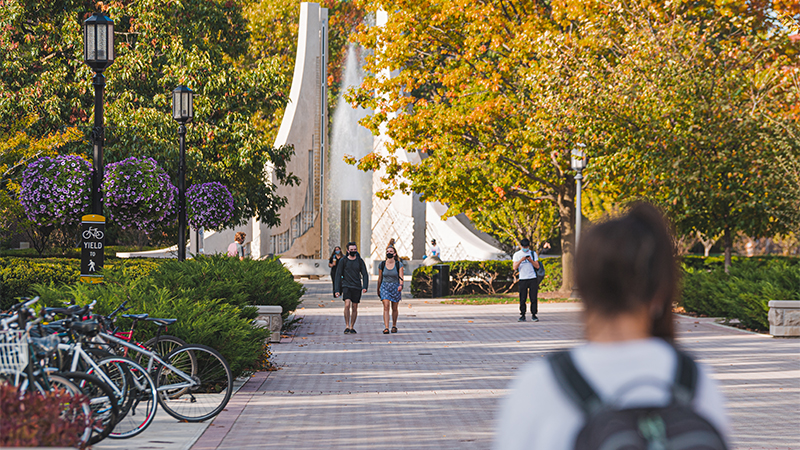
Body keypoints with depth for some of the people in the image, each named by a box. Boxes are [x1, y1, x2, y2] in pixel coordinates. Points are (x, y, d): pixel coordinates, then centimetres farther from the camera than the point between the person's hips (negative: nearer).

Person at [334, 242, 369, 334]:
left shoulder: (360, 261, 7)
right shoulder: (343, 261, 2)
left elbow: (365, 275, 6)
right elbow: (338, 276, 3)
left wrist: (365, 287, -10)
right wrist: (337, 290, -3)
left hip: (357, 287, 2)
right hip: (346, 286, -2)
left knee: (354, 308, 4)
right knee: (347, 304, -20)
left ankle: (352, 327, 14)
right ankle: (347, 326, -15)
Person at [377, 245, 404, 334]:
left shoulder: (399, 264, -3)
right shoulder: (382, 265, 1)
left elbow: (401, 276, -11)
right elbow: (380, 278, 11)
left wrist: (400, 285, -29)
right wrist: (378, 289, 17)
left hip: (395, 287, 0)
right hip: (385, 287, 0)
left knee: (394, 308, 9)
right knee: (386, 307, -15)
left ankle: (394, 326, 29)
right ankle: (386, 328, -21)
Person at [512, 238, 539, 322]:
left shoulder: (533, 254, 10)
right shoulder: (517, 255, 6)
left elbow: (537, 266, 5)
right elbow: (515, 267, -2)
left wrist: (531, 260, -12)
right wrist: (521, 260, -17)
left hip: (533, 279, 1)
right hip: (522, 279, -1)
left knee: (534, 298, -4)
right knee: (522, 298, -3)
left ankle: (533, 315, 1)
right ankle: (522, 315, 4)